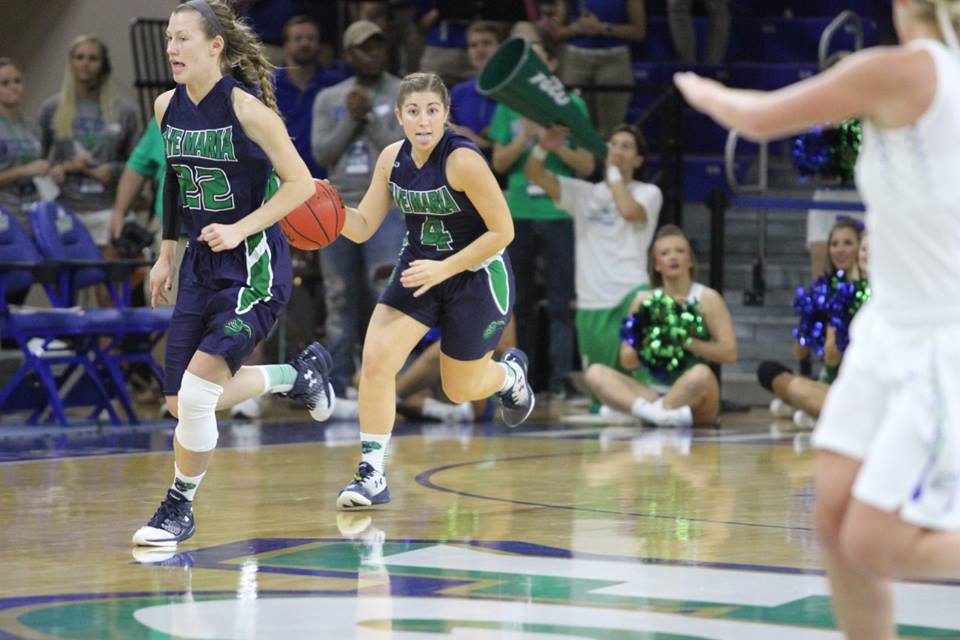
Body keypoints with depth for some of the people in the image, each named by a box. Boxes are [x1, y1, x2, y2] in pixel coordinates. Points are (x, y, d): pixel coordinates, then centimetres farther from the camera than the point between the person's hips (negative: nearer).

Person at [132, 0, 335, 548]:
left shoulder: (246, 108, -16)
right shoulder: (167, 107, 4)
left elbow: (301, 183, -12)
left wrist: (240, 229, -20)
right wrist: (166, 255, 17)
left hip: (255, 266, -7)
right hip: (201, 266, 8)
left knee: (197, 389, -17)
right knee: (183, 402, 6)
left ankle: (180, 508, 4)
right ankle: (299, 374, 31)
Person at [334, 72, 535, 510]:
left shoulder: (463, 160, -24)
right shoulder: (392, 159, -6)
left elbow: (502, 232, -20)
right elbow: (362, 227, -1)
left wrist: (444, 268, -23)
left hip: (477, 275, -5)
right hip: (418, 268, 5)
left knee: (461, 390, 10)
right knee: (376, 360, -15)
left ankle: (510, 372, 47)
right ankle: (372, 474, -5)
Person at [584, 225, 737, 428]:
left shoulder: (707, 299, 2)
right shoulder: (643, 301, 9)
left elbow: (729, 352, -7)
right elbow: (627, 361, 9)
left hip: (694, 400, -3)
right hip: (650, 393, 3)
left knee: (701, 373, -38)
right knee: (595, 373, -20)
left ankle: (627, 410, -26)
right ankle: (661, 413, -41)